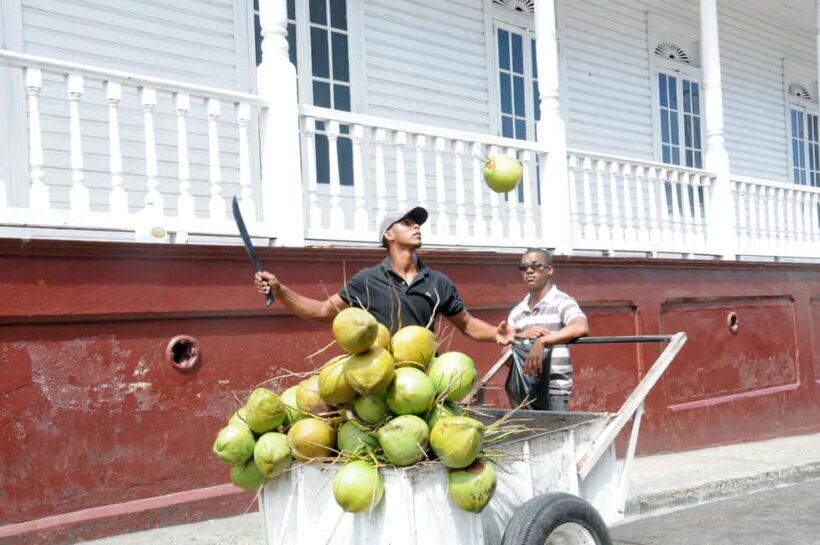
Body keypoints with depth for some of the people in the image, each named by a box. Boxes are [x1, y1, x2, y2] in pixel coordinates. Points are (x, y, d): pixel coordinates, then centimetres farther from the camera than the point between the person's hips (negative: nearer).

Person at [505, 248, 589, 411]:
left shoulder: (562, 302, -3)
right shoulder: (516, 312, 14)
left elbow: (581, 328, -23)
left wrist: (542, 342, -30)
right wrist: (520, 336, -10)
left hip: (553, 391, -5)